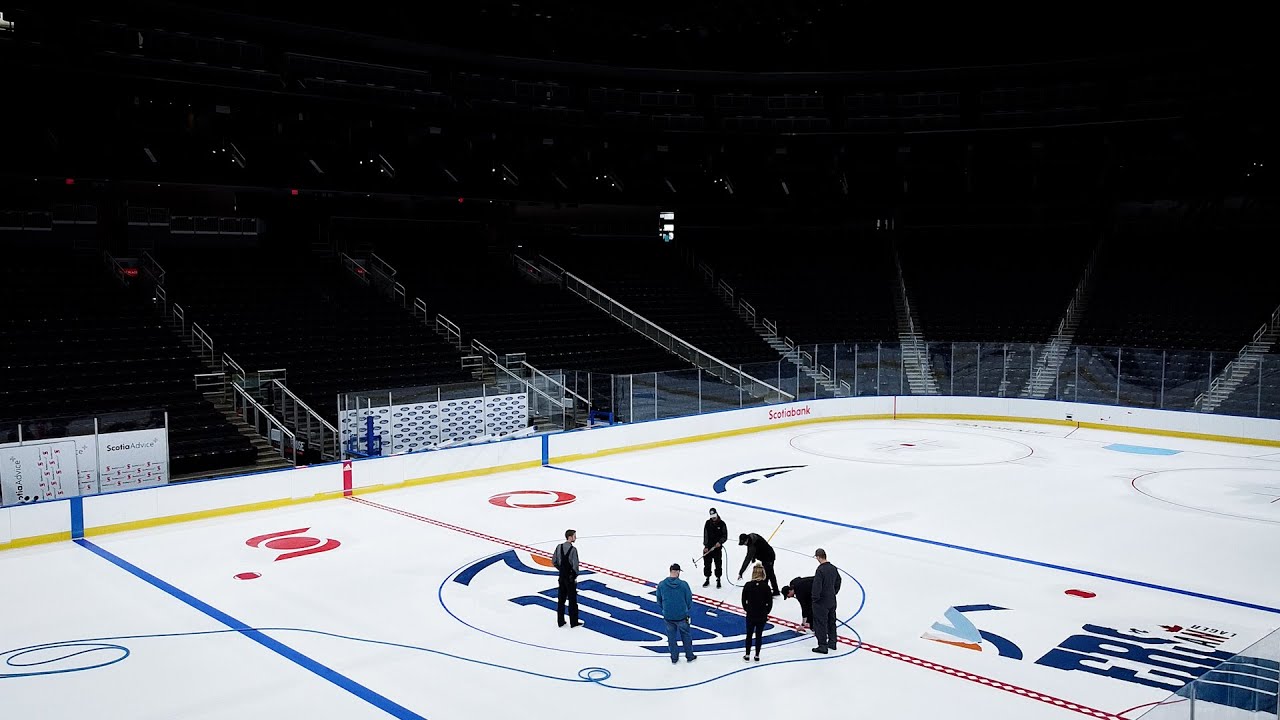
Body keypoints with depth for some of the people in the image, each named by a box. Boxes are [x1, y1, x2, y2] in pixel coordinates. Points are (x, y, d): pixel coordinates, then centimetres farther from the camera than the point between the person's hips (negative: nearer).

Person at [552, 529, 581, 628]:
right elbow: (575, 565, -20)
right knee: (572, 600, 6)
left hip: (562, 576, 6)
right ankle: (573, 622, 14)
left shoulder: (559, 547, -1)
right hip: (570, 577, -6)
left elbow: (554, 561, 5)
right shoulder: (573, 549, -20)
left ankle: (560, 621, 21)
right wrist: (575, 576, -3)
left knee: (561, 599, 14)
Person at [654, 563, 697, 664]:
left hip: (668, 616, 2)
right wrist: (688, 612, 12)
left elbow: (659, 601, 0)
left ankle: (674, 658, 30)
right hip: (682, 616, -1)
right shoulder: (683, 584, -18)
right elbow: (689, 600, -7)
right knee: (686, 636, 19)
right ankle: (689, 656, 33)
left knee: (671, 637, 19)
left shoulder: (661, 585, -12)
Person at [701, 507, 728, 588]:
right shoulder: (707, 523, 0)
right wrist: (706, 546, -7)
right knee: (707, 563, 6)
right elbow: (705, 535, -1)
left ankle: (718, 580, 13)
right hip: (708, 547, 2)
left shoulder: (722, 523, -5)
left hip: (717, 547, -2)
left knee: (718, 564, 1)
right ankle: (707, 579, 19)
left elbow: (725, 536, -2)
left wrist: (720, 542, -19)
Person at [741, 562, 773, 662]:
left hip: (751, 615, 0)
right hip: (762, 615, 0)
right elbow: (770, 602, -6)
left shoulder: (748, 585, -11)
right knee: (759, 635, 11)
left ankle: (747, 655, 20)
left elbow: (744, 600, -3)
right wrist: (766, 612, 8)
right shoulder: (765, 586, -12)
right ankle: (757, 656, 16)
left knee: (749, 635, 15)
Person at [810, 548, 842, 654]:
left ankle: (822, 646, 3)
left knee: (820, 624, 0)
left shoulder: (820, 570, -22)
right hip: (832, 600, 8)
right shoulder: (834, 568, 3)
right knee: (831, 622, 19)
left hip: (822, 602, -8)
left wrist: (815, 598, -9)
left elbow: (817, 586, -22)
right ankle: (832, 643, 29)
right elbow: (838, 583, 15)